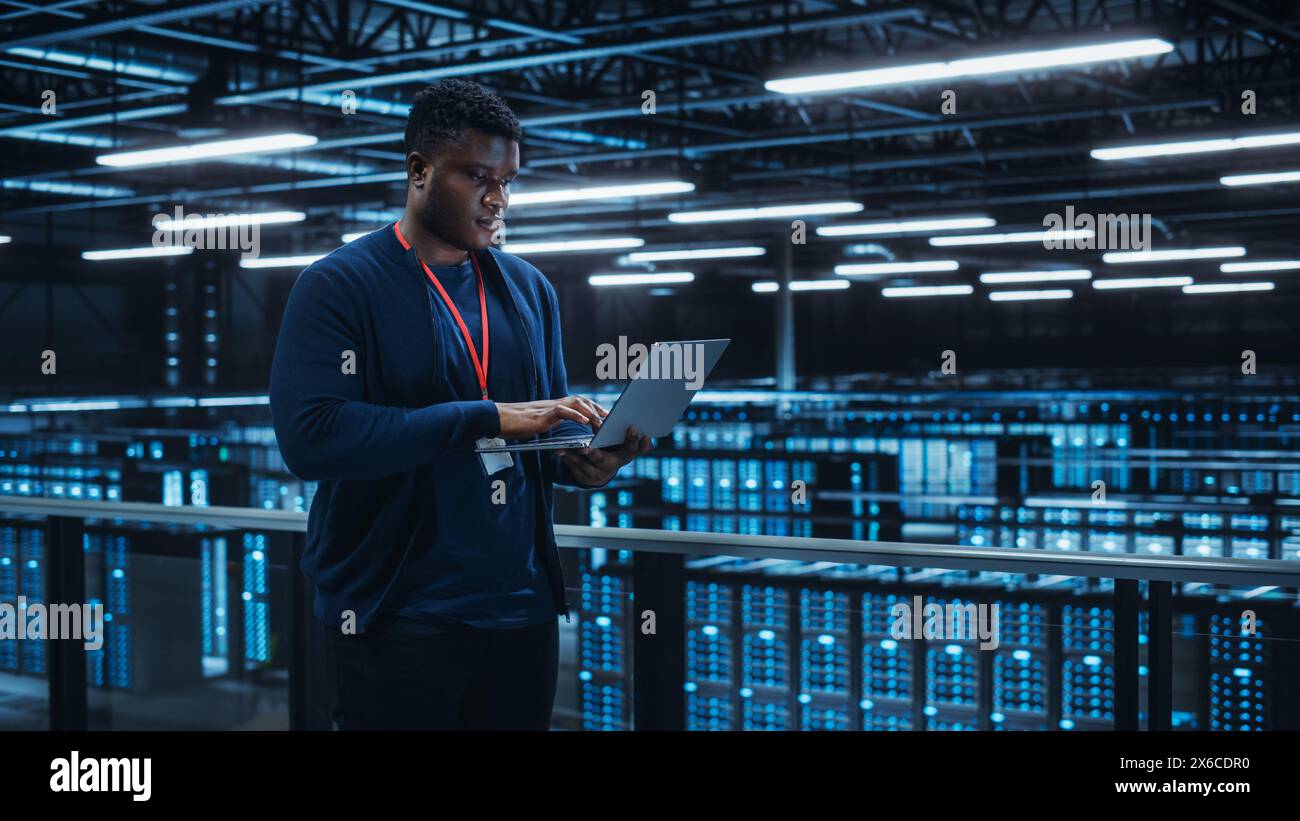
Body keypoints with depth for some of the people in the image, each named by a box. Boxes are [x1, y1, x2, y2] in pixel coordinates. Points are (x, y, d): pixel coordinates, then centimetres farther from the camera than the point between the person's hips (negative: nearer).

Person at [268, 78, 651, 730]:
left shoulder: (528, 288, 10)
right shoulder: (337, 285, -7)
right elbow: (310, 435, -21)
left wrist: (579, 463, -8)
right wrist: (488, 417, -24)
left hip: (523, 606, 5)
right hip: (396, 620, -5)